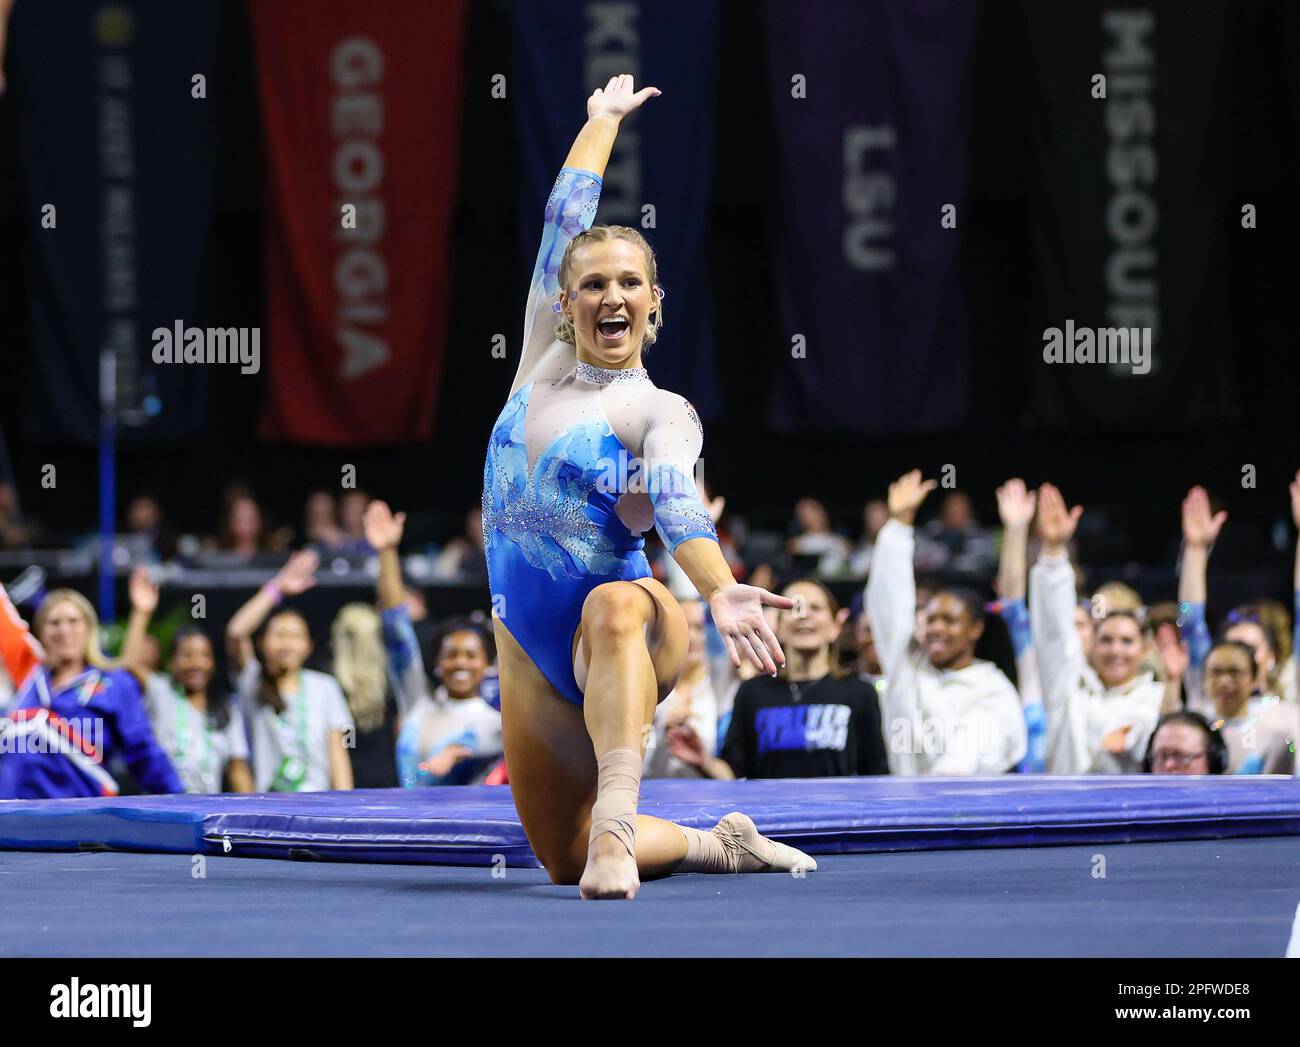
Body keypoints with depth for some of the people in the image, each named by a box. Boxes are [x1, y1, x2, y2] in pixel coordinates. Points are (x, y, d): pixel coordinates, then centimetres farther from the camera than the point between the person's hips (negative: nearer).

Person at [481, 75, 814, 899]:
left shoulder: (660, 414, -6)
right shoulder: (545, 361, 8)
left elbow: (677, 504, -26)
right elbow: (566, 215, 14)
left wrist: (719, 590, -45)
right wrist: (605, 118, 26)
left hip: (628, 639, -6)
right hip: (533, 653, 6)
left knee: (615, 607, -44)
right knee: (565, 863, 7)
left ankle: (616, 828, -57)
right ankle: (720, 845, 34)